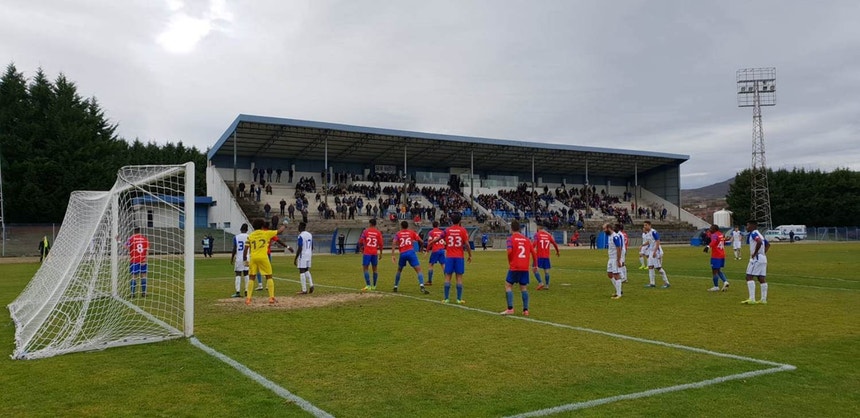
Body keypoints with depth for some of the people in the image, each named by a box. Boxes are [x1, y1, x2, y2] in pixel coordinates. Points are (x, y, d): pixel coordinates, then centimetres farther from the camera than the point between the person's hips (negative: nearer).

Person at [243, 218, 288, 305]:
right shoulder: (266, 233, 4)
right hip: (263, 258, -2)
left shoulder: (250, 236, 9)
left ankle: (248, 298, 6)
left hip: (253, 258, 2)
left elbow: (246, 248, 4)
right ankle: (271, 297, 2)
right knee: (269, 277, 8)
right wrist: (283, 226, 33)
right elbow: (280, 231, 13)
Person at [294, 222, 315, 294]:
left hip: (302, 256, -8)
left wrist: (295, 258, -14)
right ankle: (311, 285, 3)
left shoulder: (301, 236, -14)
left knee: (302, 272, -2)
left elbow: (299, 248, -18)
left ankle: (304, 290, -2)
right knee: (307, 271, 20)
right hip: (309, 255, 8)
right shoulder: (310, 235, 10)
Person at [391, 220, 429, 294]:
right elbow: (421, 241, 6)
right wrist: (421, 247, 28)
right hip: (411, 252, -2)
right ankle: (422, 287, -25)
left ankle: (395, 287, 30)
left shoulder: (398, 234, 13)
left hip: (402, 254, 2)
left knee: (399, 270, 25)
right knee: (418, 270, -6)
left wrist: (392, 255, -9)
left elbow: (394, 243, -4)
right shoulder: (412, 232, 12)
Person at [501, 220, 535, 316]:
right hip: (525, 268, 5)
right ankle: (525, 310, 9)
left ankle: (510, 309, -4)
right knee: (524, 288, 11)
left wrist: (509, 262, -5)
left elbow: (509, 251, -20)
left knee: (508, 285, 4)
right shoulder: (526, 239, 12)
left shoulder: (511, 238, -4)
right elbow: (533, 253, 11)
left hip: (514, 267, -5)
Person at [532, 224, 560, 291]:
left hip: (539, 255, -4)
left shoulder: (537, 234, -4)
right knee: (546, 271, 9)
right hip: (547, 256, 4)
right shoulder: (549, 235, 9)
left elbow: (534, 243, -17)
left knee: (534, 269, -2)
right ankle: (547, 285, 9)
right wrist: (557, 252, 28)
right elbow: (554, 244, 14)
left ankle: (540, 283, -14)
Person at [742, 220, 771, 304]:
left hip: (756, 258, -10)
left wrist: (755, 253, -20)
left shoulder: (754, 233, -10)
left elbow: (759, 242, -29)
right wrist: (763, 253, 18)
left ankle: (752, 299, -15)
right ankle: (763, 299, 12)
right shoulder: (759, 234, 19)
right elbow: (768, 244, 27)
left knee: (749, 277, -10)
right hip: (763, 258, 10)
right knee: (761, 278, 10)